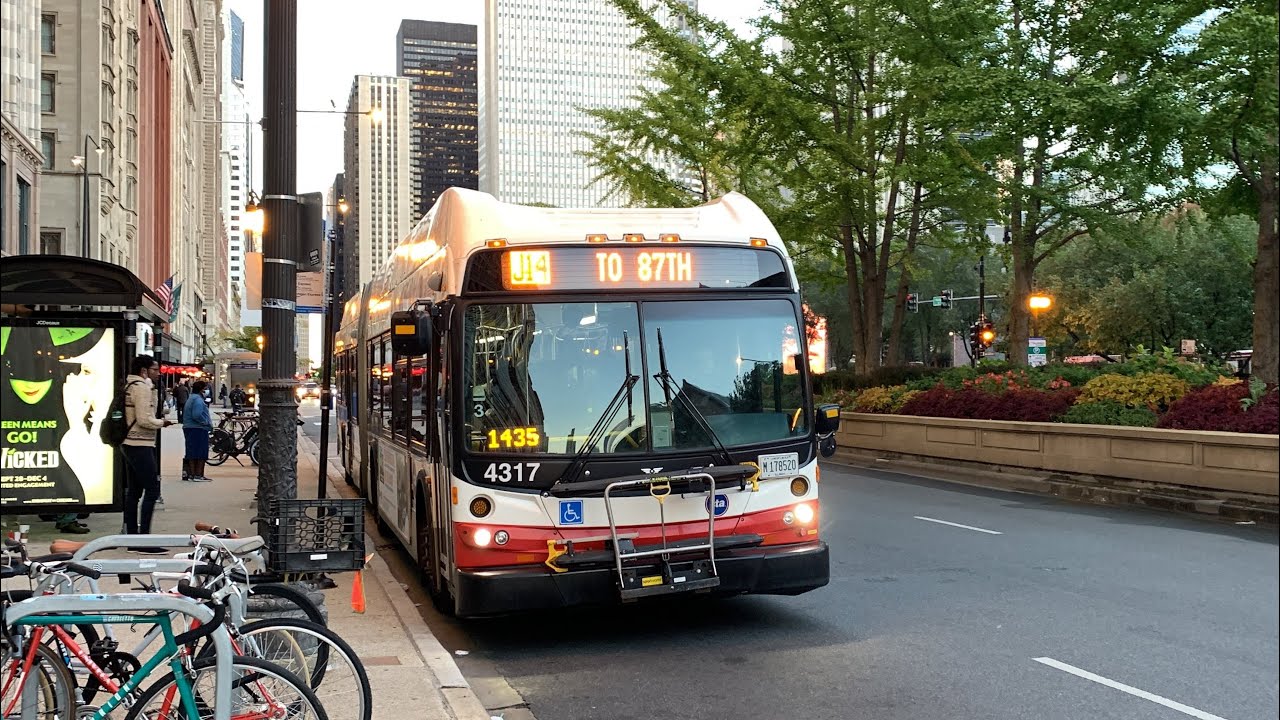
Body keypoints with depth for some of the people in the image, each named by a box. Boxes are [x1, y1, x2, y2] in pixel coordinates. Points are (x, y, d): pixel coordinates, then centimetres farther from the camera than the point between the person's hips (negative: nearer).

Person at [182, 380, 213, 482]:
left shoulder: (191, 398, 21)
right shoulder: (198, 399, -13)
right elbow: (197, 415, -26)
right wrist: (208, 423, -13)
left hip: (189, 428, 11)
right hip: (198, 429, -11)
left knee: (192, 454, 12)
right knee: (201, 454, -7)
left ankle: (192, 474, 16)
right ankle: (198, 475, -6)